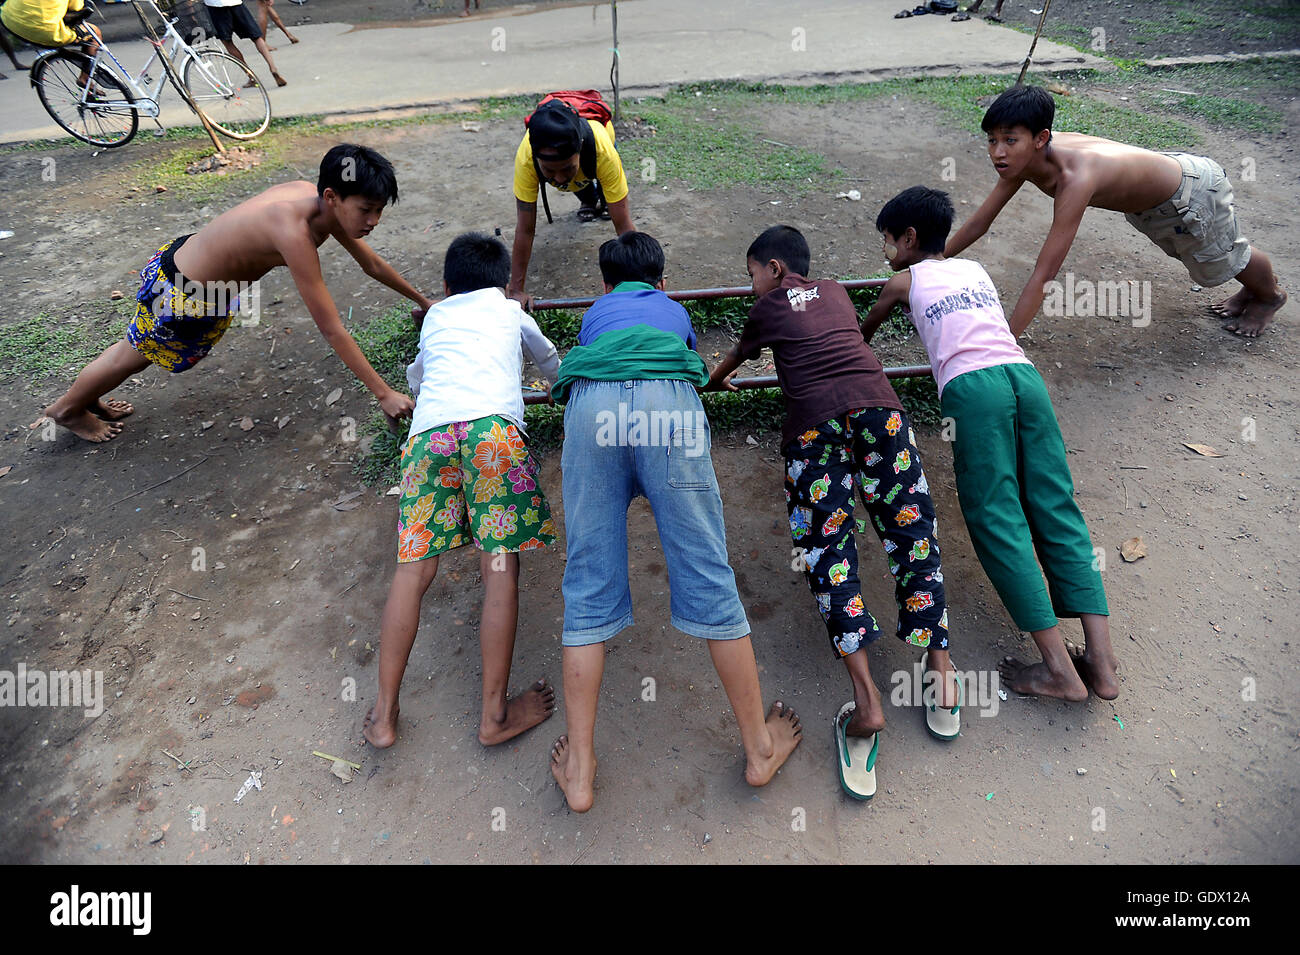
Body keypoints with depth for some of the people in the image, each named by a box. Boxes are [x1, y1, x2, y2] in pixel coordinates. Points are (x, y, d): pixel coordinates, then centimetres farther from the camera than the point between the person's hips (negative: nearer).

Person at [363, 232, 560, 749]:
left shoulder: (434, 317, 36)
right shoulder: (511, 311, 31)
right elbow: (552, 366, 49)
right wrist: (562, 379, 71)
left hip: (428, 430, 3)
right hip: (493, 425, -2)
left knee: (413, 569, 7)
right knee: (500, 568, 0)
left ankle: (383, 715, 11)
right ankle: (495, 714, 5)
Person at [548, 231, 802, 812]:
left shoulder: (594, 313, 39)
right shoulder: (674, 309, 39)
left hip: (591, 404, 1)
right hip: (669, 400, 0)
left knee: (588, 585, 4)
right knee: (707, 574, 2)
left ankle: (579, 772, 8)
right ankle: (760, 749, 15)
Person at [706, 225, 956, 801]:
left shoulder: (769, 305, 22)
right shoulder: (834, 291, 30)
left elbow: (735, 357, 40)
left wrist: (713, 381, 61)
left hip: (813, 421, -3)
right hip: (875, 403, 4)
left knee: (826, 550, -4)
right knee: (911, 530, 8)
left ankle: (866, 702, -13)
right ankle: (939, 663, 7)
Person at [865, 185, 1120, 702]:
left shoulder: (904, 281, 20)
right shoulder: (975, 268, 32)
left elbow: (861, 334, 36)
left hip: (972, 384, -5)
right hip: (1024, 372, 5)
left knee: (996, 521, -5)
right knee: (1057, 512, 3)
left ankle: (1059, 669, -8)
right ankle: (1101, 660, -2)